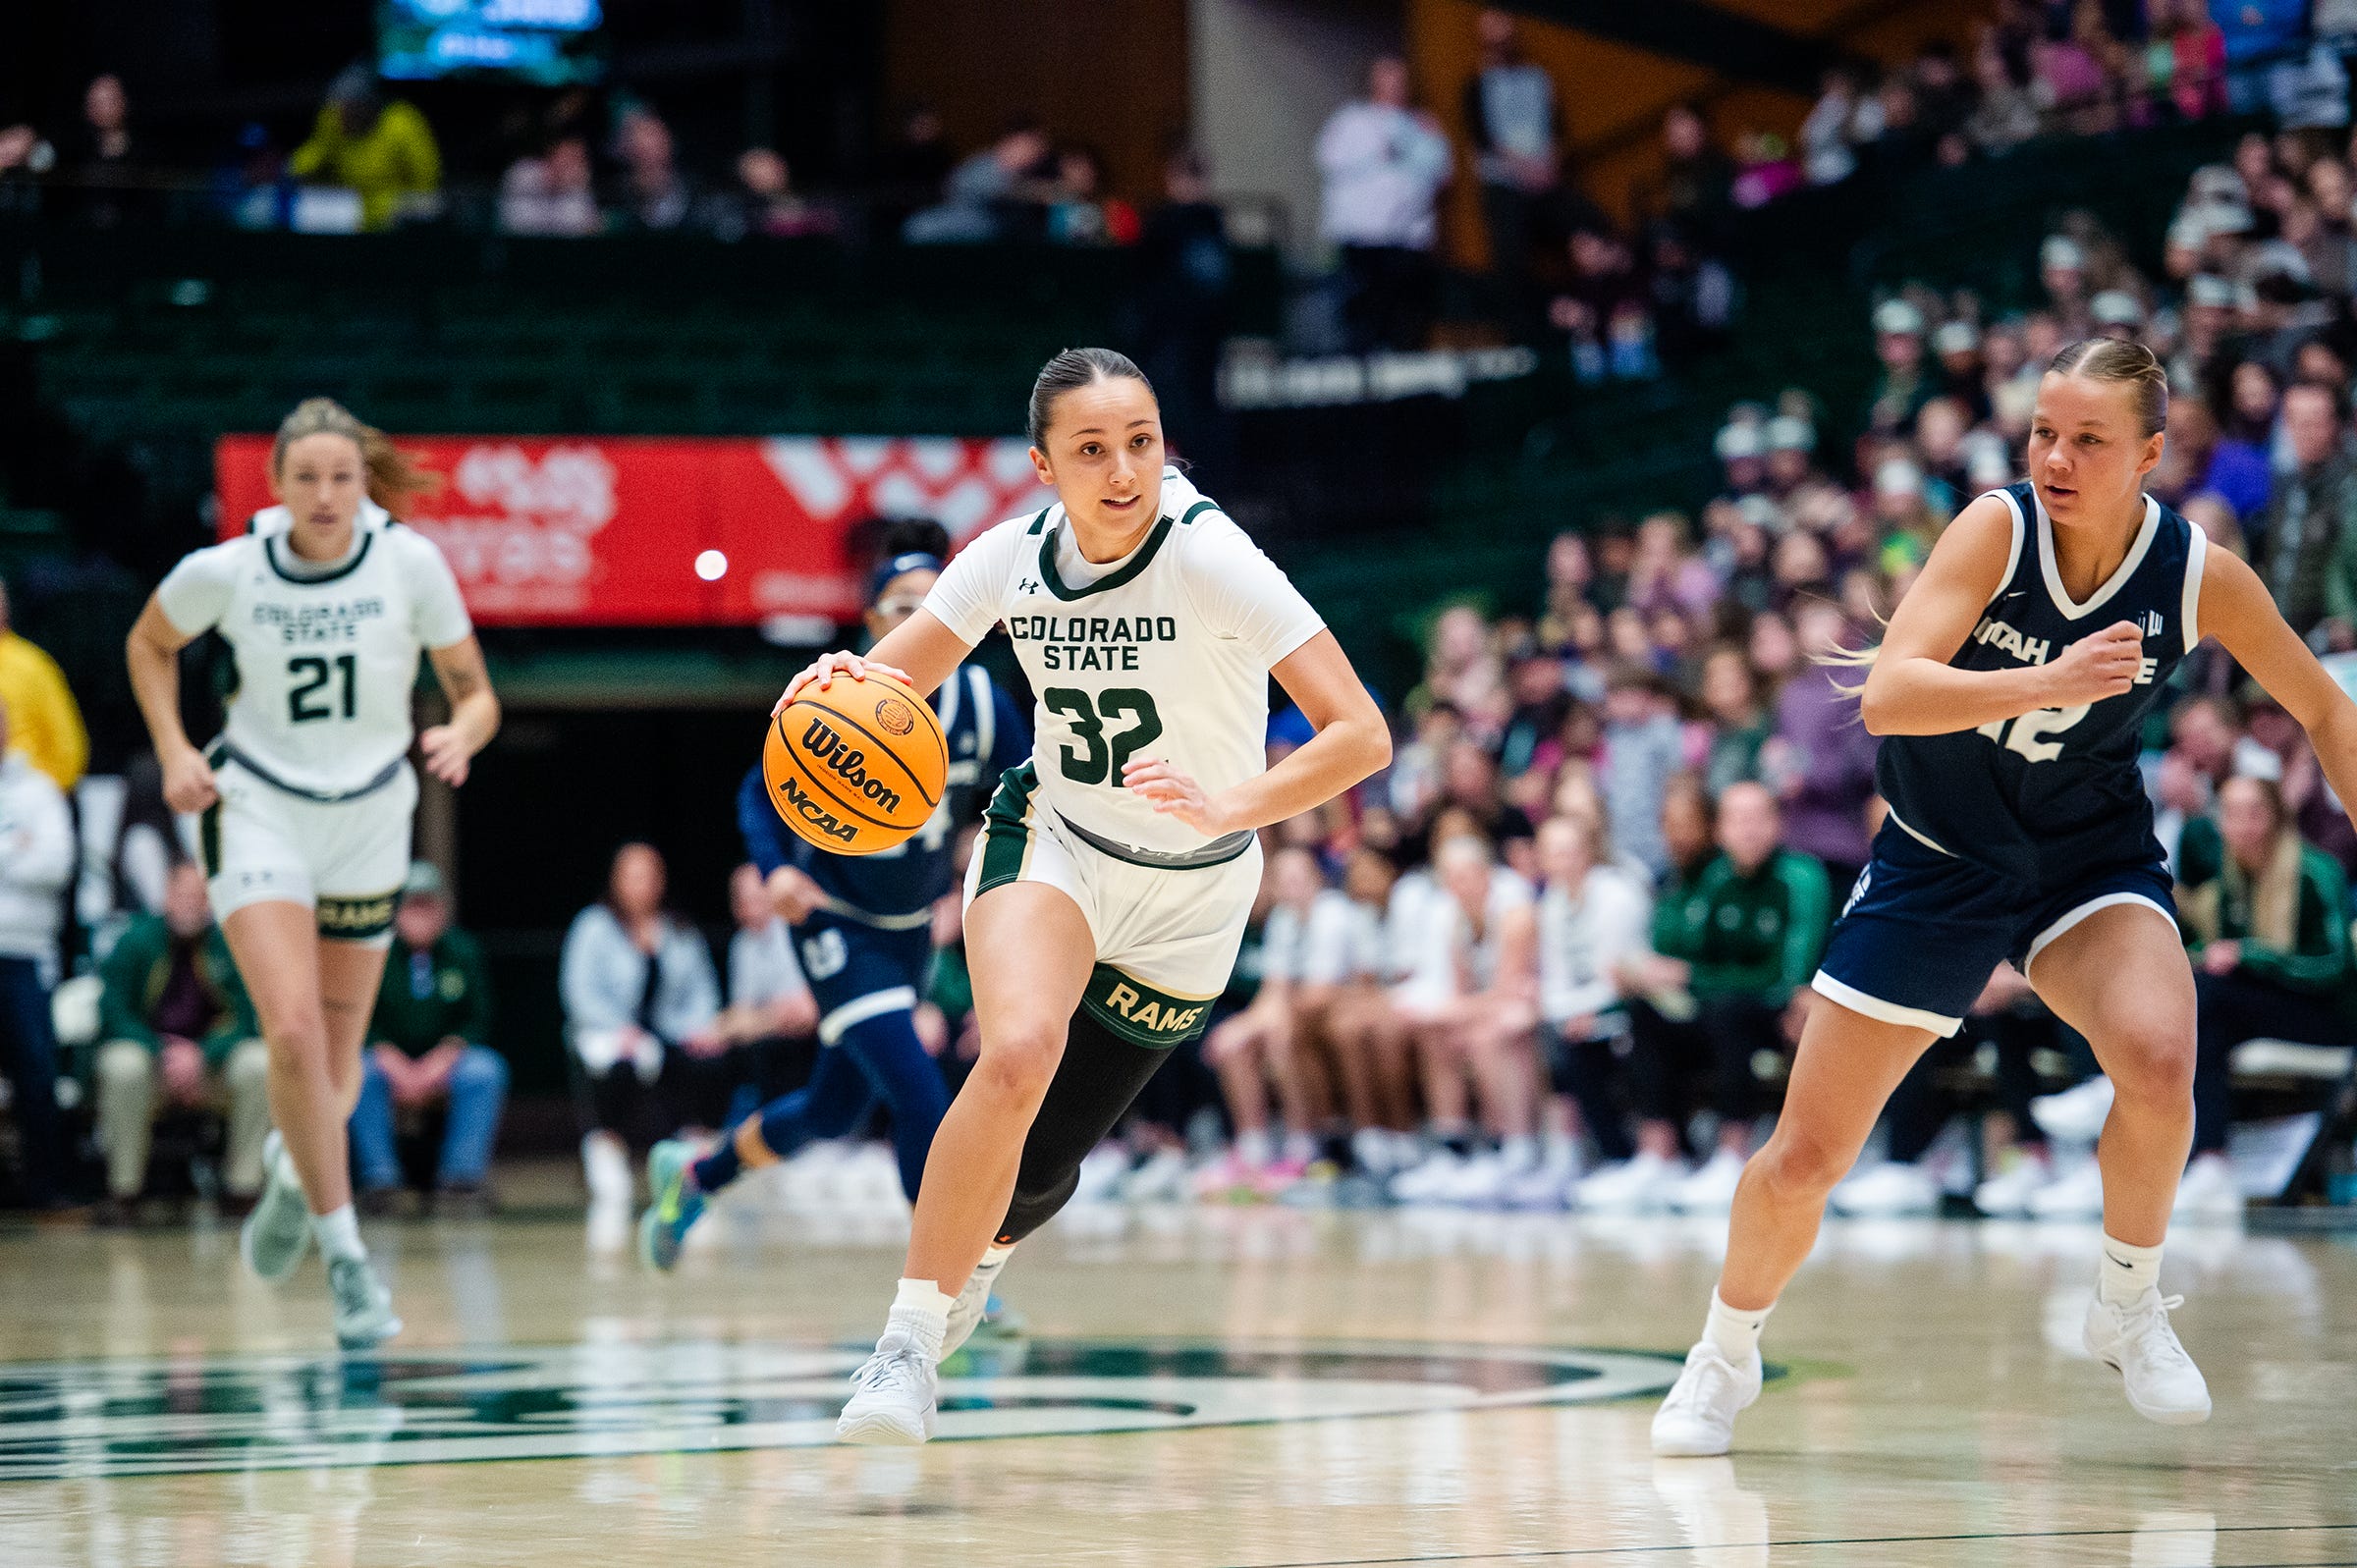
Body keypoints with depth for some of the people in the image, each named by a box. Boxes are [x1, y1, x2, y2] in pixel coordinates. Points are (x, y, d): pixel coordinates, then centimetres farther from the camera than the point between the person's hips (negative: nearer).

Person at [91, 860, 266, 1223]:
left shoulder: (230, 944, -4)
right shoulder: (136, 941, -7)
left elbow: (246, 1020, -7)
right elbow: (113, 1016, -8)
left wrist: (202, 1054, -23)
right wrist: (164, 1051, -20)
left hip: (211, 1057, 1)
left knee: (258, 1062, -28)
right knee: (123, 1064, -35)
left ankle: (244, 1187, -18)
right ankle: (123, 1190, -21)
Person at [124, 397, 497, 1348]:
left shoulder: (410, 563, -14)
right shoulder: (226, 572, -13)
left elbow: (476, 694, -6)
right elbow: (150, 644, 8)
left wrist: (461, 735, -28)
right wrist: (174, 752, -5)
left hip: (369, 820, 2)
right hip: (256, 809, -2)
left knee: (338, 1057, 10)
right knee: (293, 1032, -21)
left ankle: (295, 1173, 46)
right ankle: (347, 1255, -9)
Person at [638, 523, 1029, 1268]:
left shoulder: (980, 699, -12)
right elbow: (760, 793, -10)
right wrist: (776, 867, -29)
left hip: (911, 927, 5)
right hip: (836, 926, -5)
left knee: (835, 1109, 17)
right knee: (920, 1095, -21)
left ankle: (693, 1174, 44)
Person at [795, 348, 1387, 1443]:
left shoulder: (1209, 555, -26)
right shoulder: (1012, 557, -14)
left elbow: (1360, 735, -30)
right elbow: (894, 682, -1)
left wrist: (1228, 806, -45)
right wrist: (843, 686, -25)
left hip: (1189, 895, -1)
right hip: (1050, 839, 1)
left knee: (1038, 1167, 7)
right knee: (1020, 1053, -31)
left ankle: (977, 1255, 46)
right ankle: (909, 1342, -20)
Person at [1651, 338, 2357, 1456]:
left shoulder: (2203, 578, -16)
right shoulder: (1997, 528, -22)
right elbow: (1887, 695, -34)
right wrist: (2047, 683, -46)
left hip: (2091, 856, 1)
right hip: (1938, 860, 0)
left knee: (2158, 1061, -31)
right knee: (1803, 1160, 1)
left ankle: (2129, 1306, -4)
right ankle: (1726, 1355, 30)